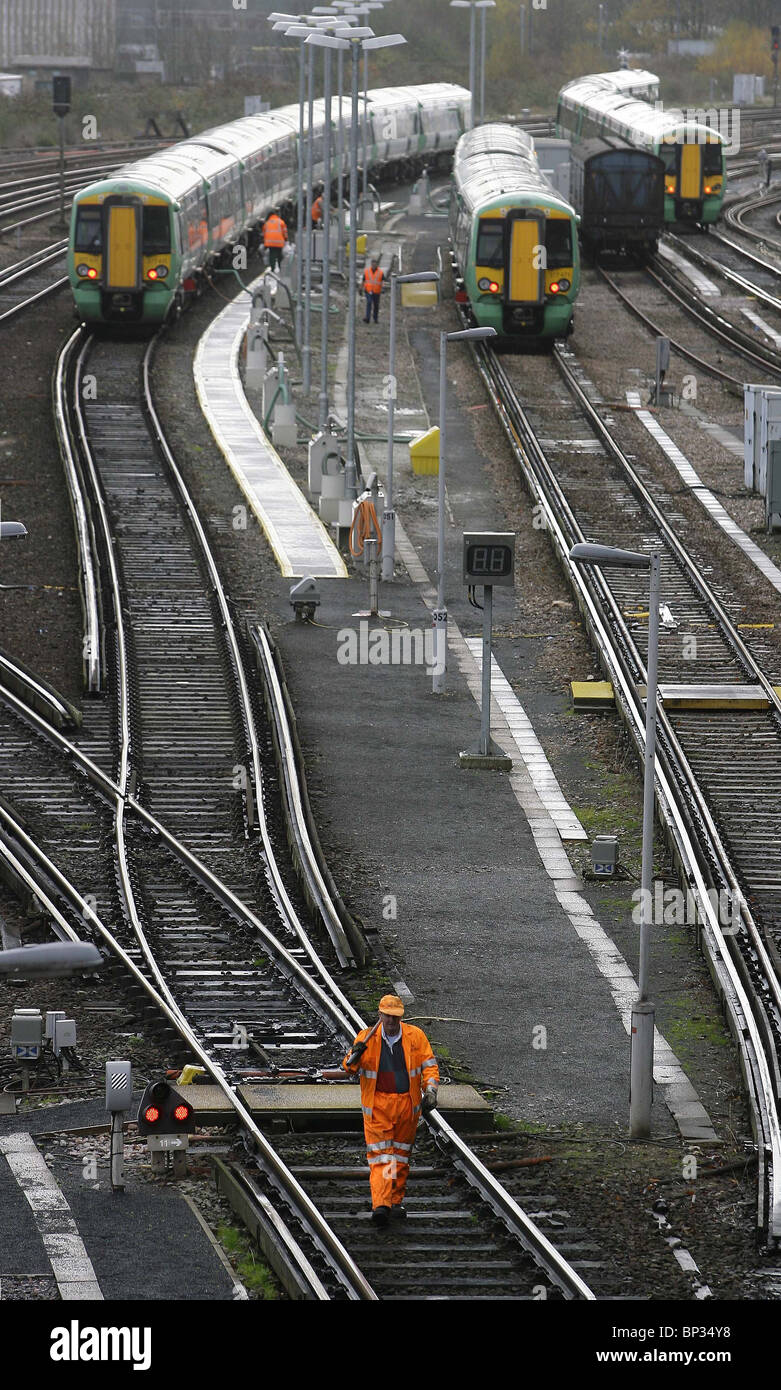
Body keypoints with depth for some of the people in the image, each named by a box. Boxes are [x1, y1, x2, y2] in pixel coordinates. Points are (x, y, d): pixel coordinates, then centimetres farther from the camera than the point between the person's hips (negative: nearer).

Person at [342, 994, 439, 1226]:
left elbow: (429, 1065, 6)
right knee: (379, 1154, -11)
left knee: (401, 1155, 11)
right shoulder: (367, 1038, -2)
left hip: (408, 1103, 2)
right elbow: (350, 1067, 0)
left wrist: (430, 1091, -8)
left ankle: (396, 1202, 23)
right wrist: (354, 1057, -23)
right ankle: (380, 1205, -19)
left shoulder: (415, 1036, 1)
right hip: (377, 1106, -2)